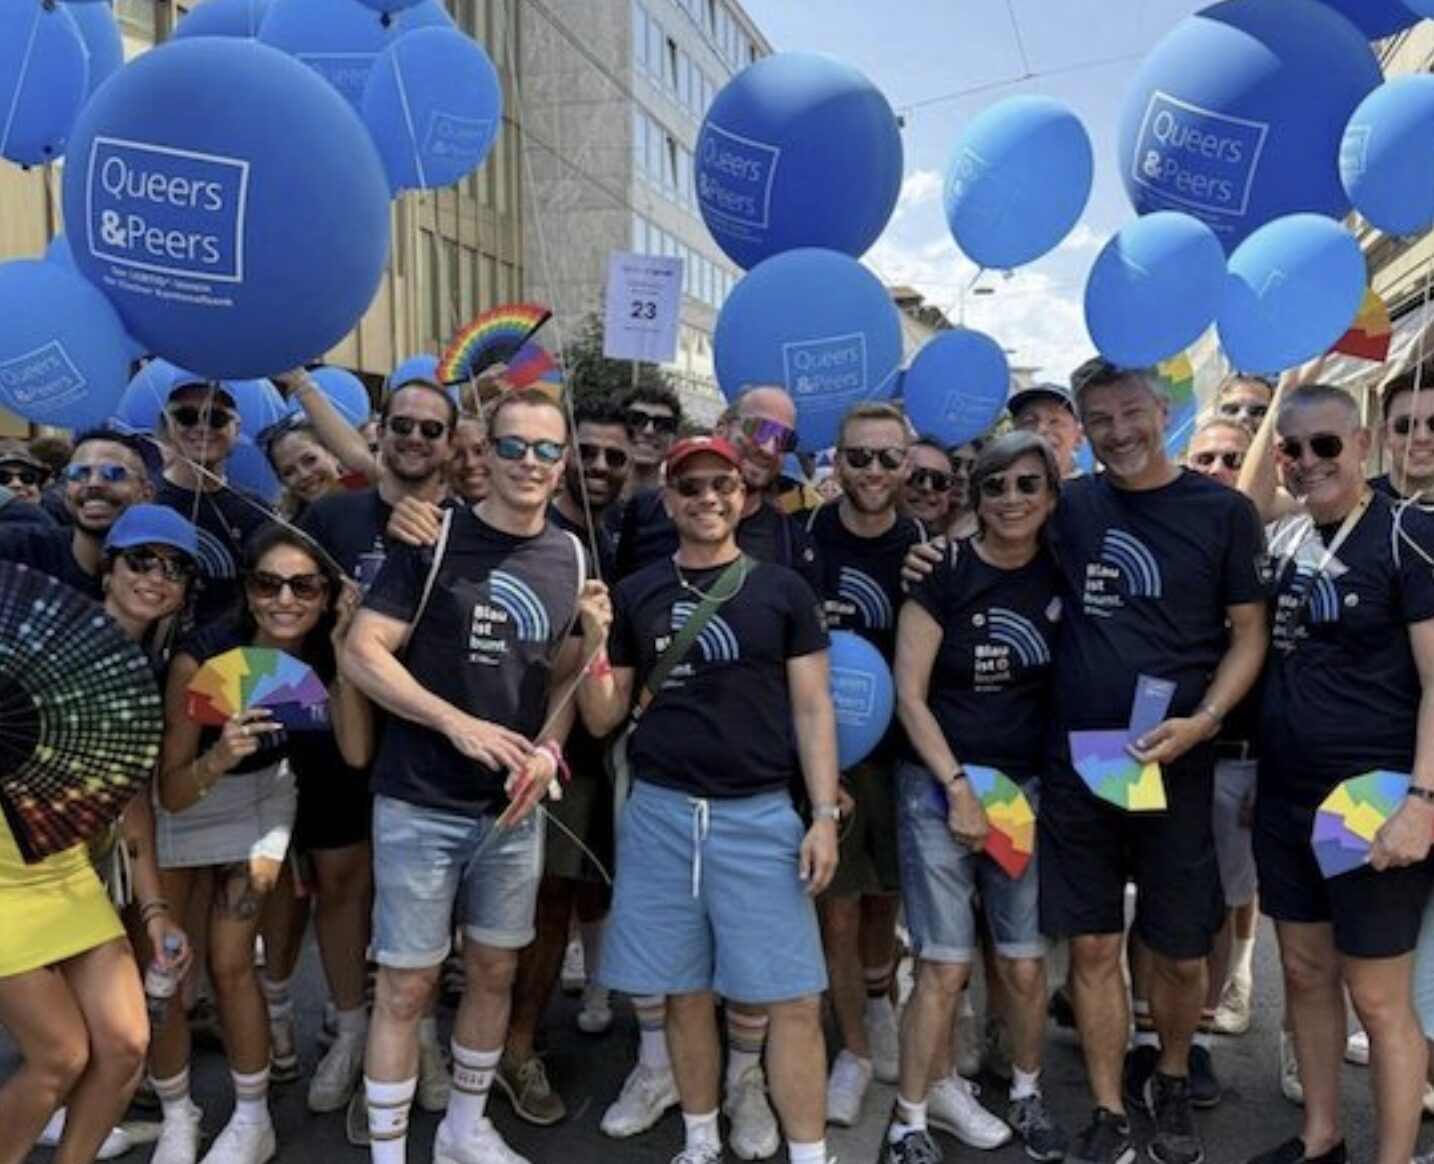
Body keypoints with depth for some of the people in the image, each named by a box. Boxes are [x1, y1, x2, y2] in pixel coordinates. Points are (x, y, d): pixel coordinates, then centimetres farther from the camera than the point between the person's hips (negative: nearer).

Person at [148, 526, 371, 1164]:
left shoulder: (322, 651, -20)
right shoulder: (202, 656, -31)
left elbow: (357, 752, -29)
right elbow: (172, 793, -26)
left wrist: (343, 647, -34)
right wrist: (216, 759, -48)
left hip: (259, 800, 2)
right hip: (180, 805, -1)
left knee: (229, 965, 2)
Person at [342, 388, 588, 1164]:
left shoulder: (571, 557, 5)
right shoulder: (437, 538, -9)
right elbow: (361, 652, -13)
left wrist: (547, 750, -7)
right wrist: (459, 723, -21)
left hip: (513, 807, 5)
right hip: (421, 805, -5)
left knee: (495, 971, 16)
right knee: (406, 985, 3)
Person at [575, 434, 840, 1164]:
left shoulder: (782, 591, 4)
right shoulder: (636, 594, 6)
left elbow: (813, 709, 3)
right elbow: (602, 721, 7)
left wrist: (824, 814, -5)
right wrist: (594, 646, -10)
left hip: (760, 814, -1)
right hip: (659, 813, 1)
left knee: (793, 998, -1)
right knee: (684, 991, 10)